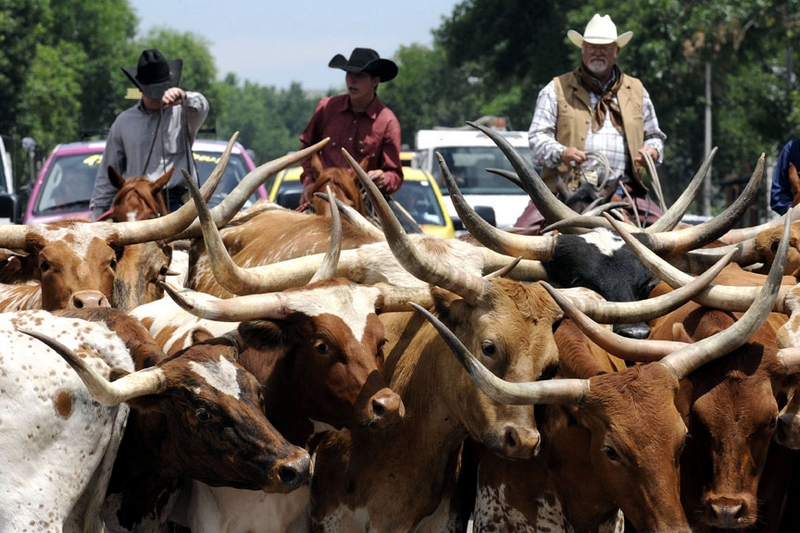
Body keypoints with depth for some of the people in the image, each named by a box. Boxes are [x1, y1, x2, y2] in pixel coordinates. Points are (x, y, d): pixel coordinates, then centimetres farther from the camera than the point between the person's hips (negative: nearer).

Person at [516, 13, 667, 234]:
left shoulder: (636, 91, 22)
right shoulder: (557, 89, 12)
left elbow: (653, 135, 29)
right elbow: (538, 137, 4)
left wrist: (652, 150, 4)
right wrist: (561, 153, -17)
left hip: (623, 190, 2)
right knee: (525, 231, -25)